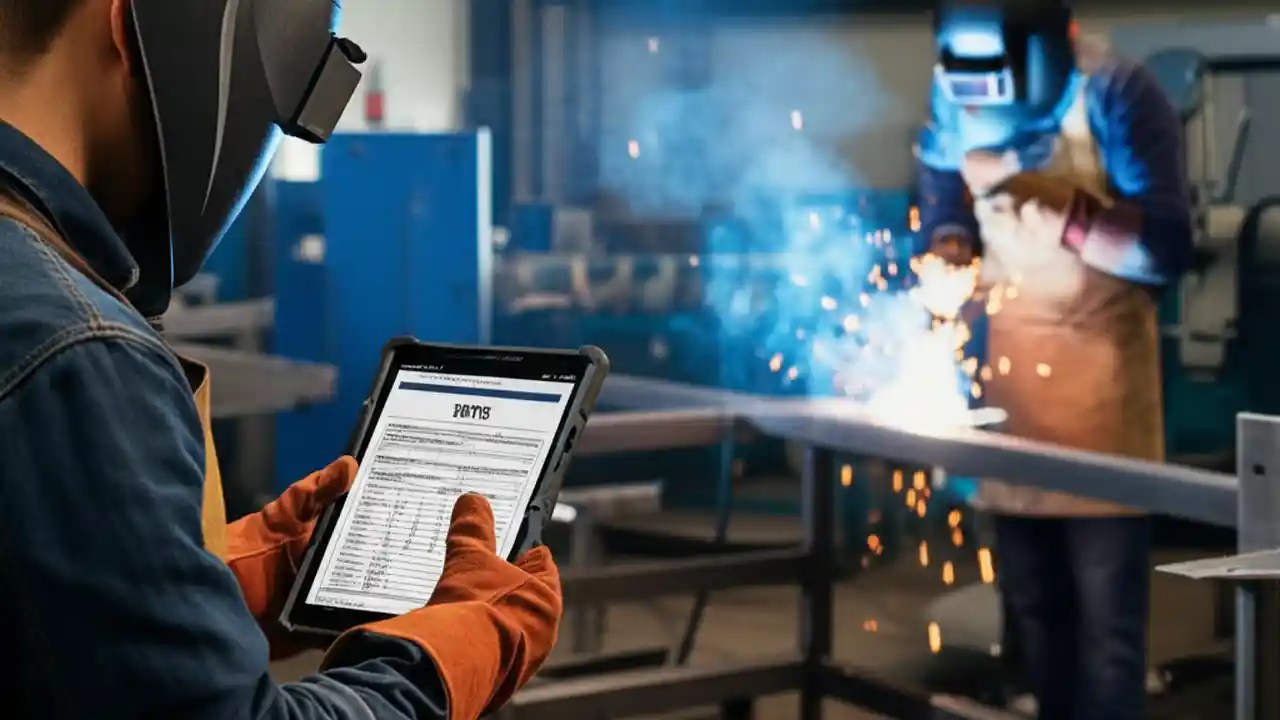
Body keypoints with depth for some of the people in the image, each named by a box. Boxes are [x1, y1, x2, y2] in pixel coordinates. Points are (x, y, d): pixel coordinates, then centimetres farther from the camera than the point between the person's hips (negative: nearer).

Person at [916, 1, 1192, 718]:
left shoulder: (1116, 93, -16)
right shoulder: (955, 93, 0)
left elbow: (1169, 247, -19)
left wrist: (1062, 209, -31)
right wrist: (950, 251, -4)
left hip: (1099, 367, -5)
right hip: (1006, 361, 5)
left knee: (1105, 610, -6)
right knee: (1033, 599, 13)